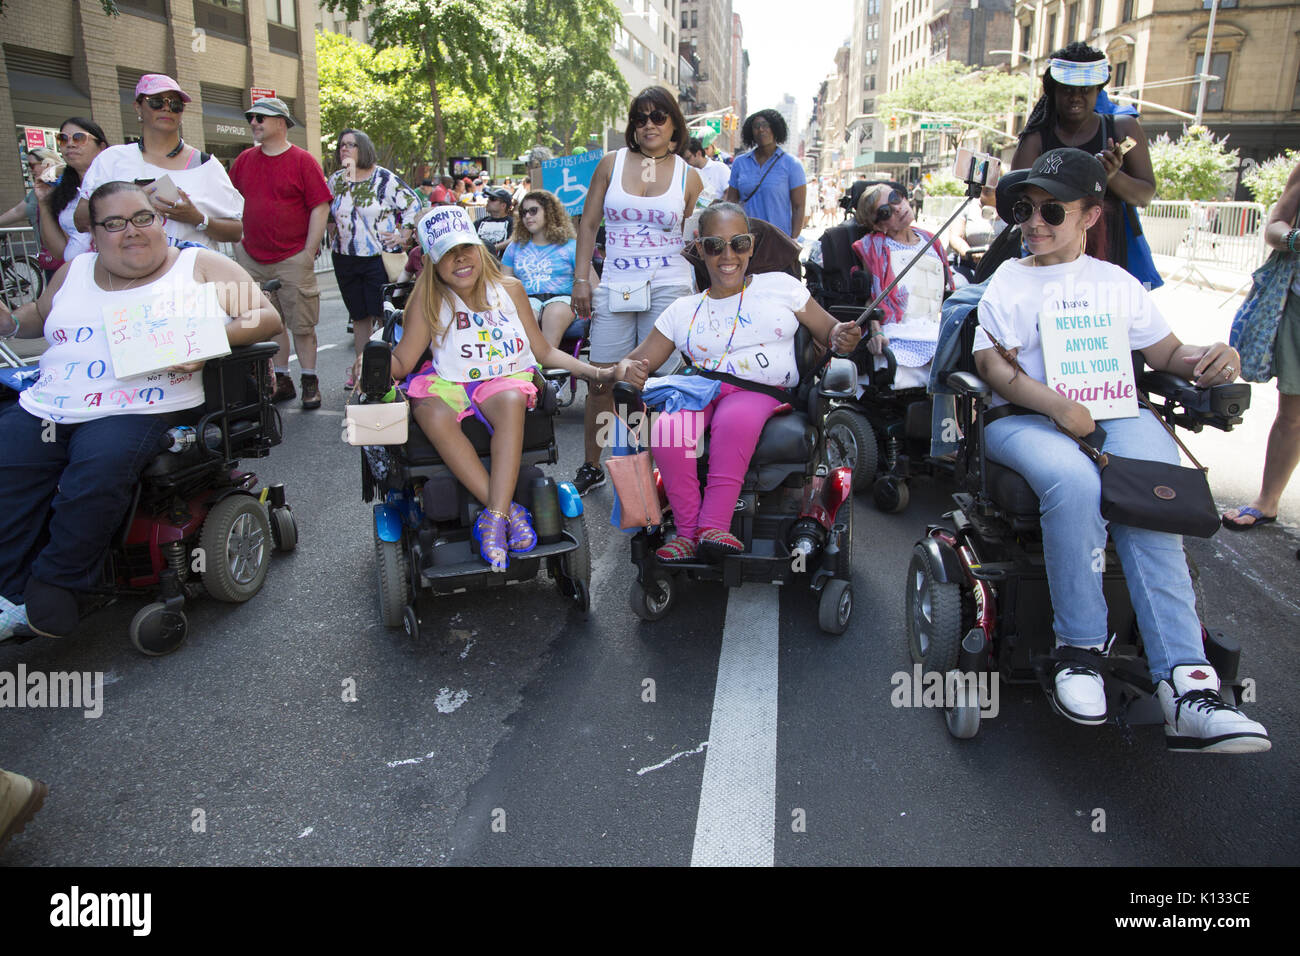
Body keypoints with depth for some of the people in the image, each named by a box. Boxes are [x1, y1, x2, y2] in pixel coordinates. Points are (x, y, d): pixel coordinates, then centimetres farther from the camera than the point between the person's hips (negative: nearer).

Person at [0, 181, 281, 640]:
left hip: (139, 409, -5)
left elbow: (267, 318, 0)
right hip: (43, 408, 6)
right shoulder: (74, 272, 24)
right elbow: (40, 314, 42)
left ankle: (53, 587, -15)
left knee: (96, 474, -33)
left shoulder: (201, 267, 9)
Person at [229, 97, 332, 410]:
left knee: (301, 324, 0)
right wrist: (237, 244, 10)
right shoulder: (244, 160, 11)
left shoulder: (303, 161, -3)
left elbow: (320, 207, -7)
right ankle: (280, 381, 17)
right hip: (253, 260, 5)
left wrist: (309, 252, -11)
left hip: (293, 259, -4)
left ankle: (310, 382, 11)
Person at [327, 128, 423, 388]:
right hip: (345, 259, 5)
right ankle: (360, 366, 19)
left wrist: (402, 235, -8)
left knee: (384, 313, -6)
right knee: (359, 316, 11)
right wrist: (333, 235, 9)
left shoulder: (385, 179, -5)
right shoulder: (335, 181, 10)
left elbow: (413, 204, -4)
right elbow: (326, 214, 21)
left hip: (379, 257, -5)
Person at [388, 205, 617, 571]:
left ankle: (494, 518, -39)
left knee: (511, 401, -36)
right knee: (432, 413, -34)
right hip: (451, 384, 0)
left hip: (506, 380, 0)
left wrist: (596, 373, 0)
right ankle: (509, 511, -35)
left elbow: (543, 352, 10)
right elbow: (402, 362, -1)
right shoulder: (428, 301, 3)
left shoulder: (509, 290, 7)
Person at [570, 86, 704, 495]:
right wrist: (581, 279, 3)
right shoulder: (612, 163, 8)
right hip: (614, 288, 1)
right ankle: (591, 466, 20)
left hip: (668, 288, -1)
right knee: (600, 380, 2)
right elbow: (588, 223, 10)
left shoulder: (688, 175, 8)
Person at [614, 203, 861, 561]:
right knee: (666, 430, -33)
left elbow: (830, 331, 15)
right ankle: (688, 531, -22)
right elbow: (635, 361, 16)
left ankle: (714, 526, -33)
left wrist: (841, 338, -10)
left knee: (735, 420, -39)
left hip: (760, 392, -2)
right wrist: (629, 371, -9)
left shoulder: (780, 286, 15)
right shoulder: (683, 310, 18)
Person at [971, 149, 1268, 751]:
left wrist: (1210, 359, -1)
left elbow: (1166, 352, 23)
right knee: (1073, 481, -38)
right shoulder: (1007, 282, 15)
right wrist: (1056, 404, -16)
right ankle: (1080, 646, -25)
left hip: (1117, 414, 2)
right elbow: (993, 365, 0)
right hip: (1025, 419, -2)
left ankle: (1184, 683, -38)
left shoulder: (1117, 283, 23)